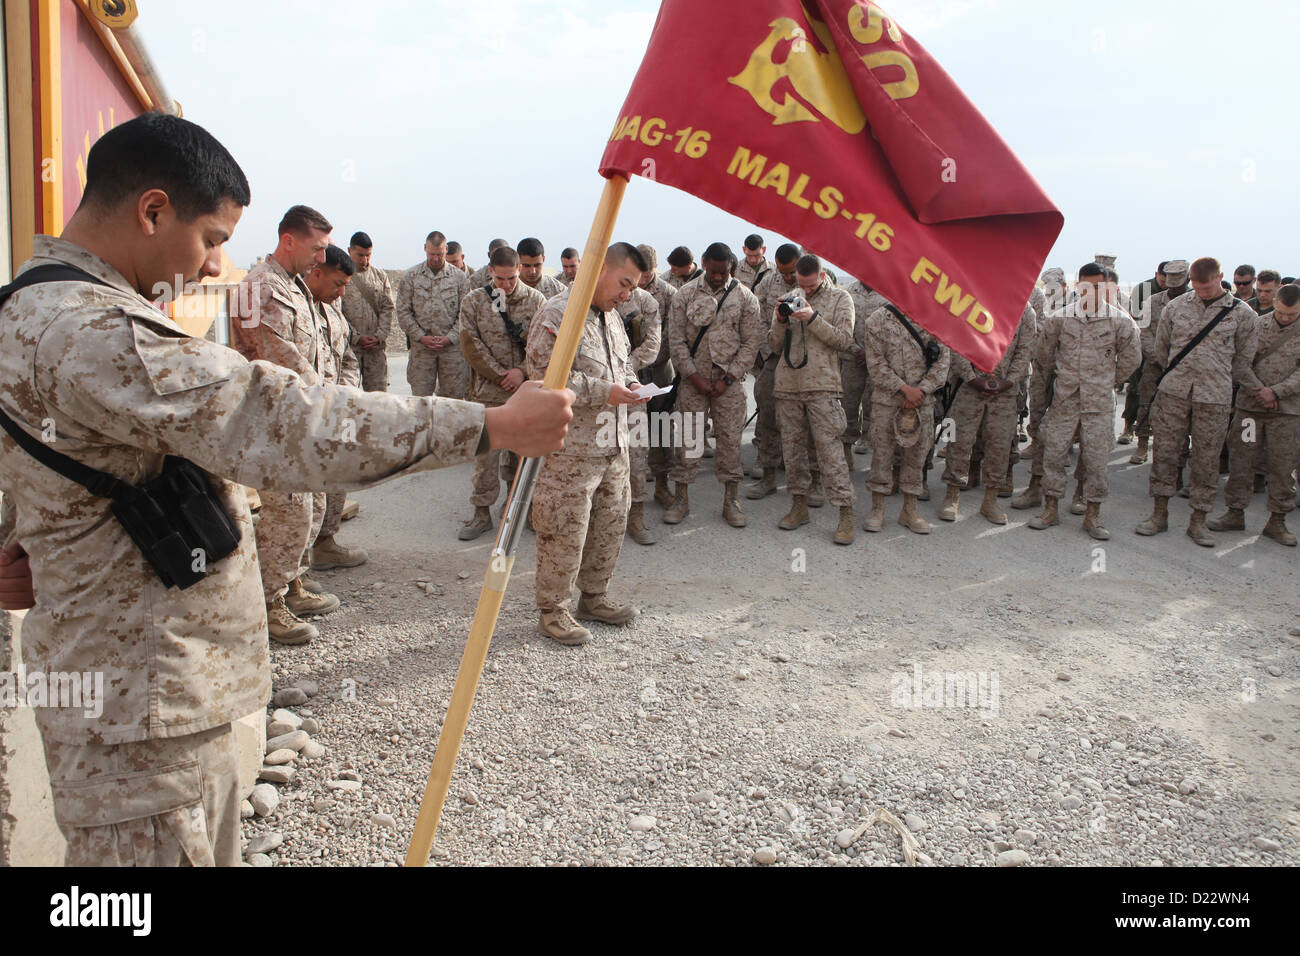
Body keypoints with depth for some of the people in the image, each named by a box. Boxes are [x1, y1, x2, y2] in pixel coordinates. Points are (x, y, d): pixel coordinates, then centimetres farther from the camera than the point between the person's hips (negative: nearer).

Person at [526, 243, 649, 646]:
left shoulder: (612, 317, 16)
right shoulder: (557, 314, -13)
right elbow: (547, 375, -20)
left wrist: (630, 384, 5)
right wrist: (604, 392, -22)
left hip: (613, 445, 9)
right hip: (570, 447, -9)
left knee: (611, 523, 15)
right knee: (565, 530, -2)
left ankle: (594, 597, 32)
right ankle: (553, 611, 12)